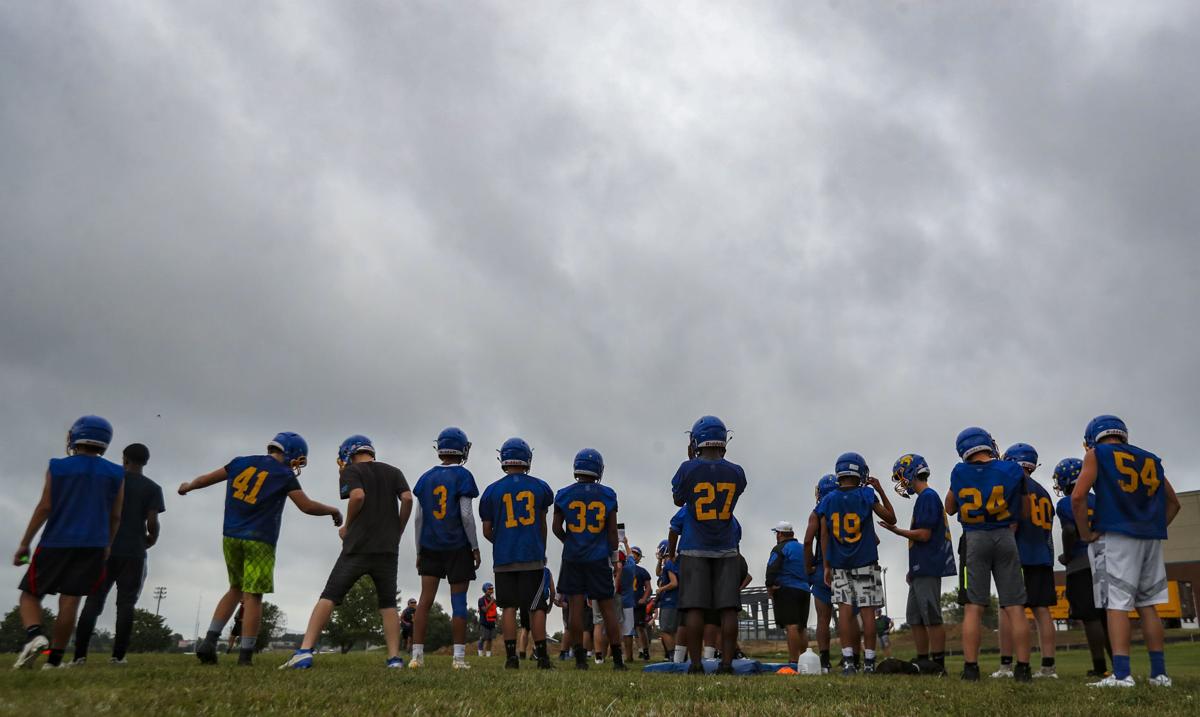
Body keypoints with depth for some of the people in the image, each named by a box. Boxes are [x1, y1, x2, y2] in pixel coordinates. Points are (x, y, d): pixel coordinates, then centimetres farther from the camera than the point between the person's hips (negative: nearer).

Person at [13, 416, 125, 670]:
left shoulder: (57, 467, 0)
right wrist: (106, 546, 20)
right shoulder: (116, 474, 6)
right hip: (93, 545, 2)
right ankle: (54, 659, 3)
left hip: (56, 543, -1)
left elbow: (44, 508, -3)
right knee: (70, 600, 3)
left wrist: (24, 543, 4)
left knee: (30, 594, 12)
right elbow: (115, 517, 8)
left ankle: (34, 635, -13)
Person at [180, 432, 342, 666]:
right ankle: (245, 655, -2)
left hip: (231, 537, 5)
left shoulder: (241, 462, 10)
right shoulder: (284, 475, -4)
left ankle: (209, 641, 10)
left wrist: (187, 486, 41)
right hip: (259, 541, -5)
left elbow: (208, 479, 21)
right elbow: (307, 506, -8)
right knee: (253, 596, -1)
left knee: (236, 589, 19)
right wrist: (332, 510, 9)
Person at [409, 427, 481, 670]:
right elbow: (466, 515, -11)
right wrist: (475, 547, -3)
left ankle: (417, 655, 1)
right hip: (457, 547, -4)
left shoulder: (426, 478, 8)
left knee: (425, 600, 4)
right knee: (458, 601, 1)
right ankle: (459, 657, 0)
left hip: (430, 547, 4)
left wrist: (419, 550, 15)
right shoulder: (463, 476, -6)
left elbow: (419, 517, 8)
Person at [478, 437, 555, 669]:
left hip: (504, 558, 0)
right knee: (537, 606, 5)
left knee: (509, 606, 6)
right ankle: (542, 657, 5)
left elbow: (487, 531, 5)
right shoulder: (540, 487, 3)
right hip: (532, 556, 0)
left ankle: (511, 656, 4)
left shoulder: (492, 491, 0)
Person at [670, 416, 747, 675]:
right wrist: (721, 460, 25)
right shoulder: (735, 472, -1)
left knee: (695, 608, -1)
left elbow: (678, 500, 10)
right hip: (726, 549, 2)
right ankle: (726, 664, 2)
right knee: (728, 608, 2)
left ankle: (695, 665, 0)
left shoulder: (689, 468, -7)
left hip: (695, 549, -2)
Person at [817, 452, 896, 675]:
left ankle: (848, 660, -3)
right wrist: (880, 491, 11)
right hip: (865, 563, -2)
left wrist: (827, 567, 9)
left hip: (839, 565, 2)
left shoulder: (828, 500, 2)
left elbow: (824, 536, 3)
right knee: (867, 611, 3)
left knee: (845, 610, 1)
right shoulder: (867, 495, -6)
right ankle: (869, 661, 5)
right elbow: (891, 518, 5)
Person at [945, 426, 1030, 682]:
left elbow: (950, 509, 14)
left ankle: (970, 667, 0)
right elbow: (1024, 511, 8)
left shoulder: (959, 473, 0)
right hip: (1005, 537, 0)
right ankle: (1022, 668, 6)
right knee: (1015, 607, 5)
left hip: (974, 539, 0)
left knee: (973, 606, 3)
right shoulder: (1012, 471, -2)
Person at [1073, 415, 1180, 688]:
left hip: (1115, 536, -6)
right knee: (1147, 605, 11)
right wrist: (1155, 529, 20)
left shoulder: (1097, 454, 1)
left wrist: (1085, 533, -3)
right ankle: (1159, 673, 13)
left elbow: (1078, 496, -11)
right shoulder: (1150, 459, 19)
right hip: (1151, 540, 6)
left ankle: (1121, 674, -13)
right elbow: (1173, 503, 23)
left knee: (1117, 604, -8)